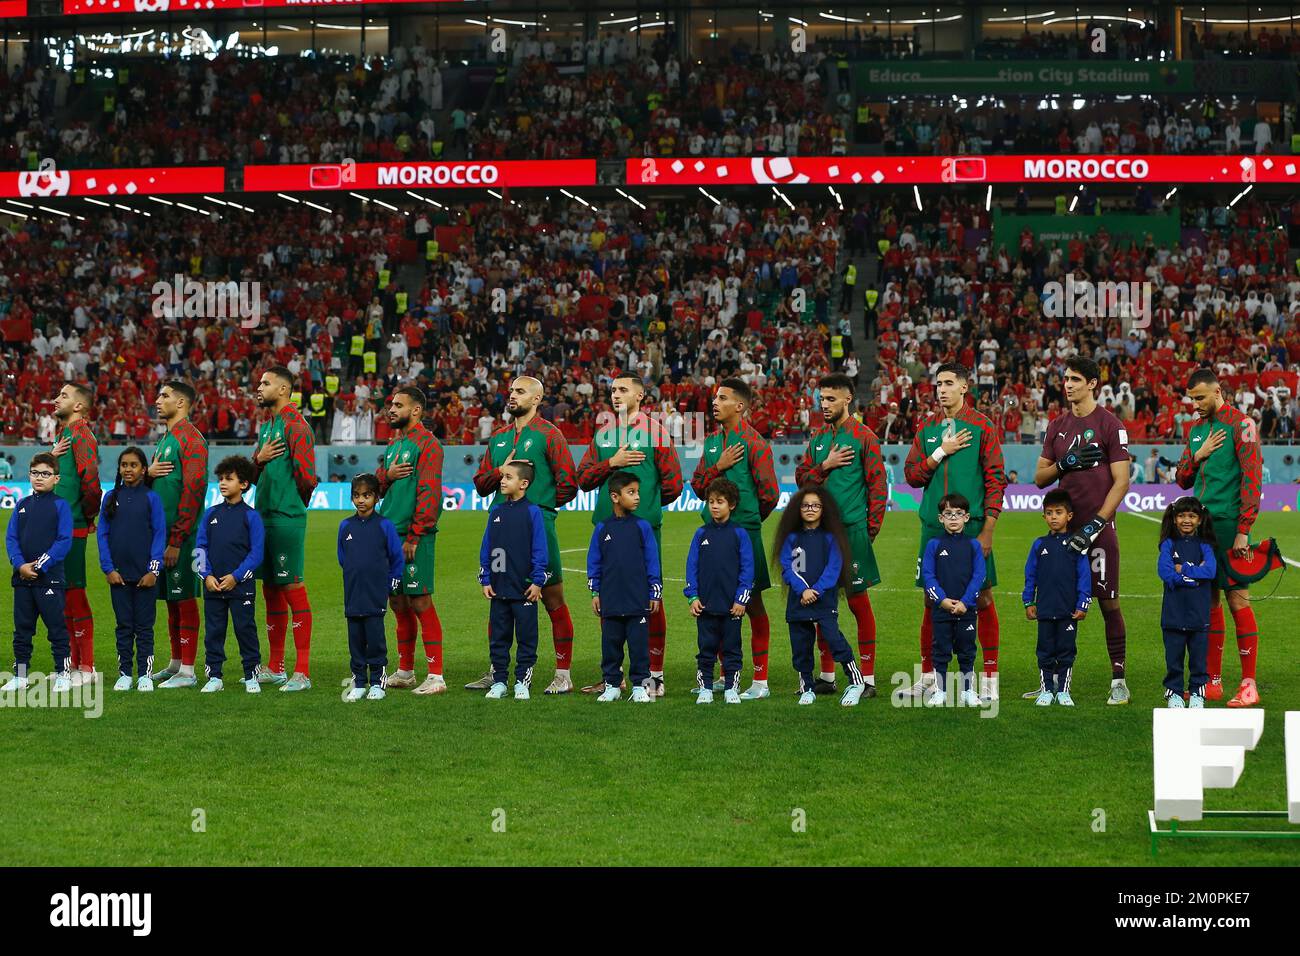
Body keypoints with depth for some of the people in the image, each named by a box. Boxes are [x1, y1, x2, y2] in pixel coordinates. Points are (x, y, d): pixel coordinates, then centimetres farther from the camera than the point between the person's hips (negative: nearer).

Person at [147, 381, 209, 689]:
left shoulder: (191, 439, -12)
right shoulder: (165, 439, 18)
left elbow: (193, 490, -19)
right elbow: (152, 486, 24)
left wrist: (176, 540, -21)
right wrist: (148, 473, -2)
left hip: (181, 535, -9)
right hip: (161, 531, 9)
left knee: (185, 598, -6)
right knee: (171, 598, 14)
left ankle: (188, 672, -3)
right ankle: (175, 663, 22)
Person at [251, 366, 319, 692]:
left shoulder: (295, 424, -11)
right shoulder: (266, 425, 18)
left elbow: (306, 475, -17)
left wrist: (291, 503, -2)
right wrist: (259, 458, -1)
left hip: (287, 519, -9)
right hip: (264, 516, 9)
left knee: (292, 588, -9)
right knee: (271, 589, 13)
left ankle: (302, 672, -7)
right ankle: (275, 667, 22)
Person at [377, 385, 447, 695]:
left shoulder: (427, 444, -9)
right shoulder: (394, 443, 18)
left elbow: (429, 493, -16)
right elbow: (376, 487, 21)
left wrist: (413, 537, -20)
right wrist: (387, 475, -2)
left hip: (413, 537, -9)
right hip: (390, 533, 9)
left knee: (419, 603, -10)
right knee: (398, 603, 12)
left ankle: (436, 676, -8)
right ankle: (405, 672, 21)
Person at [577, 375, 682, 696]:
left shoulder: (655, 431, 1)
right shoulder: (603, 434, 15)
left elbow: (672, 483, 1)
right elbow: (583, 478, 10)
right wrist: (611, 462, -4)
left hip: (645, 527, -5)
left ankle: (655, 675, 2)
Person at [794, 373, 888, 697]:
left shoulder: (864, 437, -3)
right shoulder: (817, 439, 14)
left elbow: (879, 484, -5)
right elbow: (800, 477, 12)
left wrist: (871, 529, -9)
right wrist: (825, 465, -6)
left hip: (852, 530, -6)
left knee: (858, 601, -4)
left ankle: (867, 678, 1)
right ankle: (827, 676, 17)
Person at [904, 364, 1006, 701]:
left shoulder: (981, 426, -1)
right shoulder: (927, 428, 11)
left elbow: (995, 479, -3)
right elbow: (911, 475, 7)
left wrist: (987, 530, -9)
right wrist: (941, 452, -7)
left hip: (971, 526, -3)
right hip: (934, 526, 4)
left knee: (982, 599, -1)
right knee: (932, 600, 7)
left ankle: (990, 677, 6)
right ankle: (927, 674, 16)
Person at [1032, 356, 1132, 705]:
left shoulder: (1110, 425, -5)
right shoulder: (1058, 425, 13)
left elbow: (1121, 482, -9)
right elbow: (1039, 478, 14)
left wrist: (1095, 524, -16)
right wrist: (1065, 463, -6)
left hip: (1098, 528, -5)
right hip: (1064, 527, 5)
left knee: (1108, 602, -2)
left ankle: (1119, 680, 5)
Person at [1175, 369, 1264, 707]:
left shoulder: (1240, 424, -5)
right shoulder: (1196, 430, 17)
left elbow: (1252, 478, -10)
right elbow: (1182, 480, 20)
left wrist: (1243, 530, -16)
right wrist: (1197, 456, 0)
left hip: (1229, 524, -7)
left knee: (1238, 600, -7)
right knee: (1208, 601, 8)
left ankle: (1249, 685, -3)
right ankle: (1212, 682, 13)